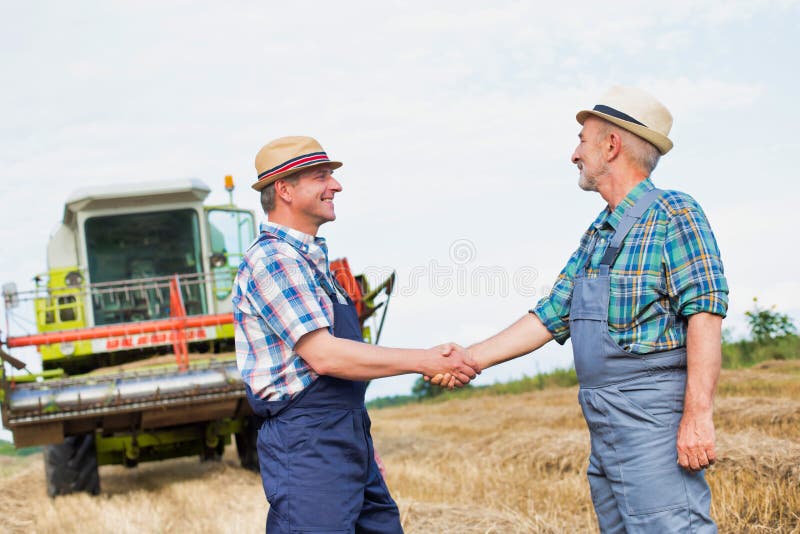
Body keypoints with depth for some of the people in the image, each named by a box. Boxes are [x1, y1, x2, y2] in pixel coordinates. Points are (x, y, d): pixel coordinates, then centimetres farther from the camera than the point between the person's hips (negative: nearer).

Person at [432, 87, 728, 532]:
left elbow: (705, 313, -16)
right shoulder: (596, 236, 19)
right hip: (604, 429, 9)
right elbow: (550, 316, 19)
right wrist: (471, 358, 12)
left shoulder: (673, 214, -7)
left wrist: (698, 415, -23)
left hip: (653, 424, -9)